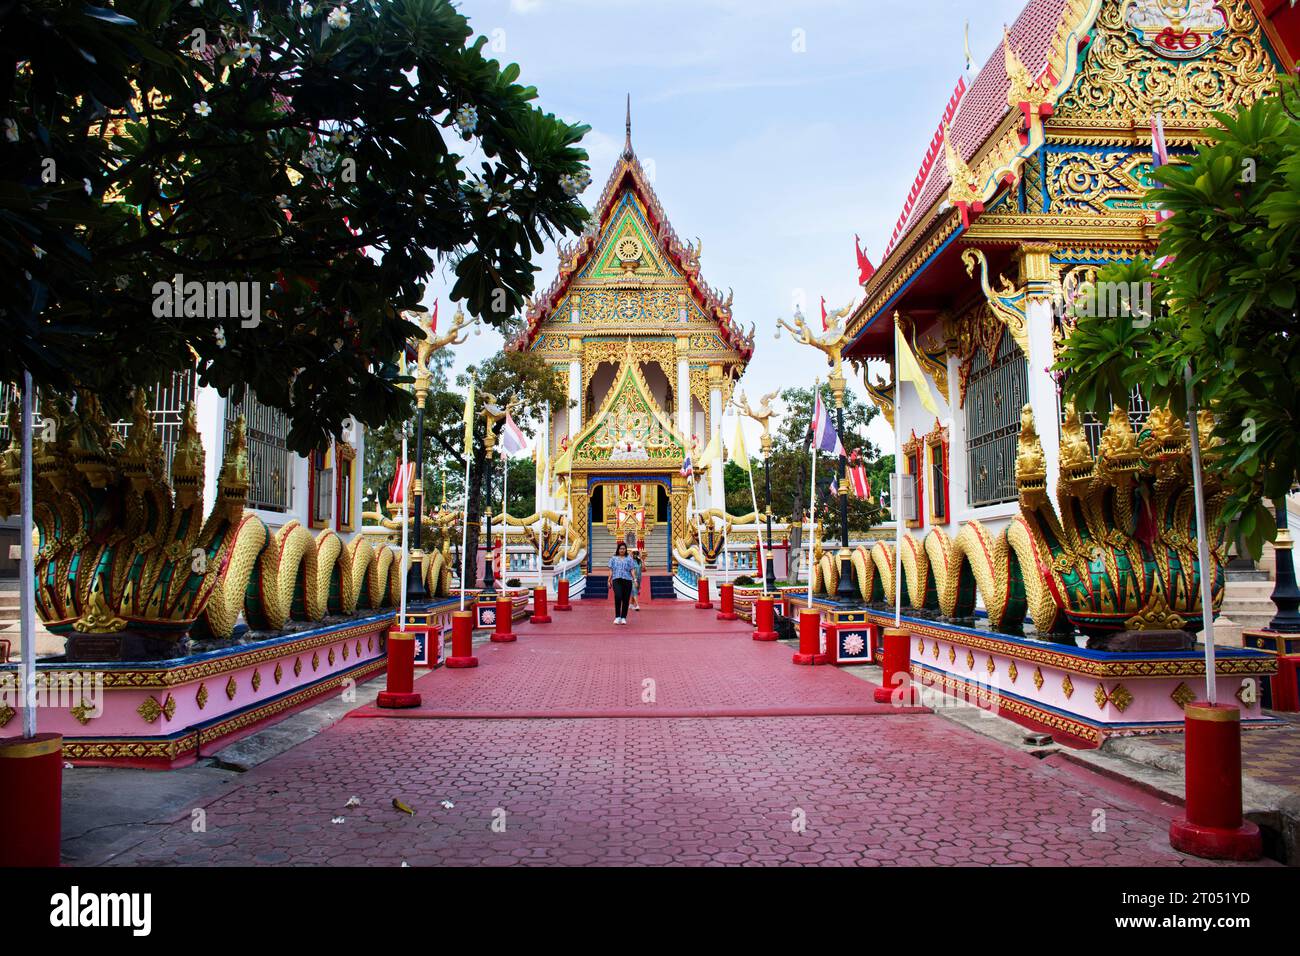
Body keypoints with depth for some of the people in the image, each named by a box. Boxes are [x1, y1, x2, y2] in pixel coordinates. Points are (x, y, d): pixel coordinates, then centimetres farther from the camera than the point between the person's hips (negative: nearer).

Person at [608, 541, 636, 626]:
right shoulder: (613, 559, 15)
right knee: (618, 597, -20)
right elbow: (611, 570, 12)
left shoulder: (629, 559, 13)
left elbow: (632, 570, 7)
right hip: (617, 580, -1)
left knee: (625, 599, 1)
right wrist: (609, 580, 2)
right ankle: (617, 617, -12)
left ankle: (623, 618, 10)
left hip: (627, 580, 1)